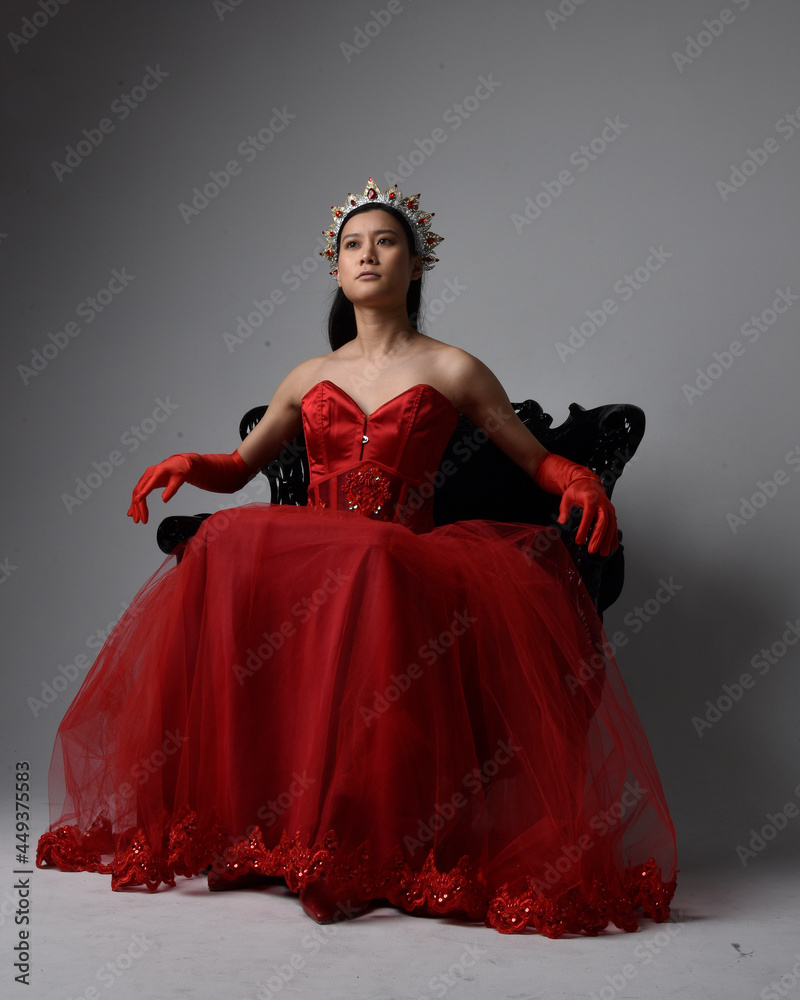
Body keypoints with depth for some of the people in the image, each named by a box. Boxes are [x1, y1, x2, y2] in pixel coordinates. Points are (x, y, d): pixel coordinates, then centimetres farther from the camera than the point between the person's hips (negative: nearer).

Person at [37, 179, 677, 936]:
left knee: (368, 572, -39)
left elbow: (537, 459, 14)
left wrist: (582, 481, -9)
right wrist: (186, 464, 6)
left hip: (402, 557, -3)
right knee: (224, 548, -30)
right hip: (304, 555, 3)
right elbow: (239, 466, 28)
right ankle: (219, 814, -27)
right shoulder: (310, 377, 20)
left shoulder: (451, 373, 11)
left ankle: (361, 845, -35)